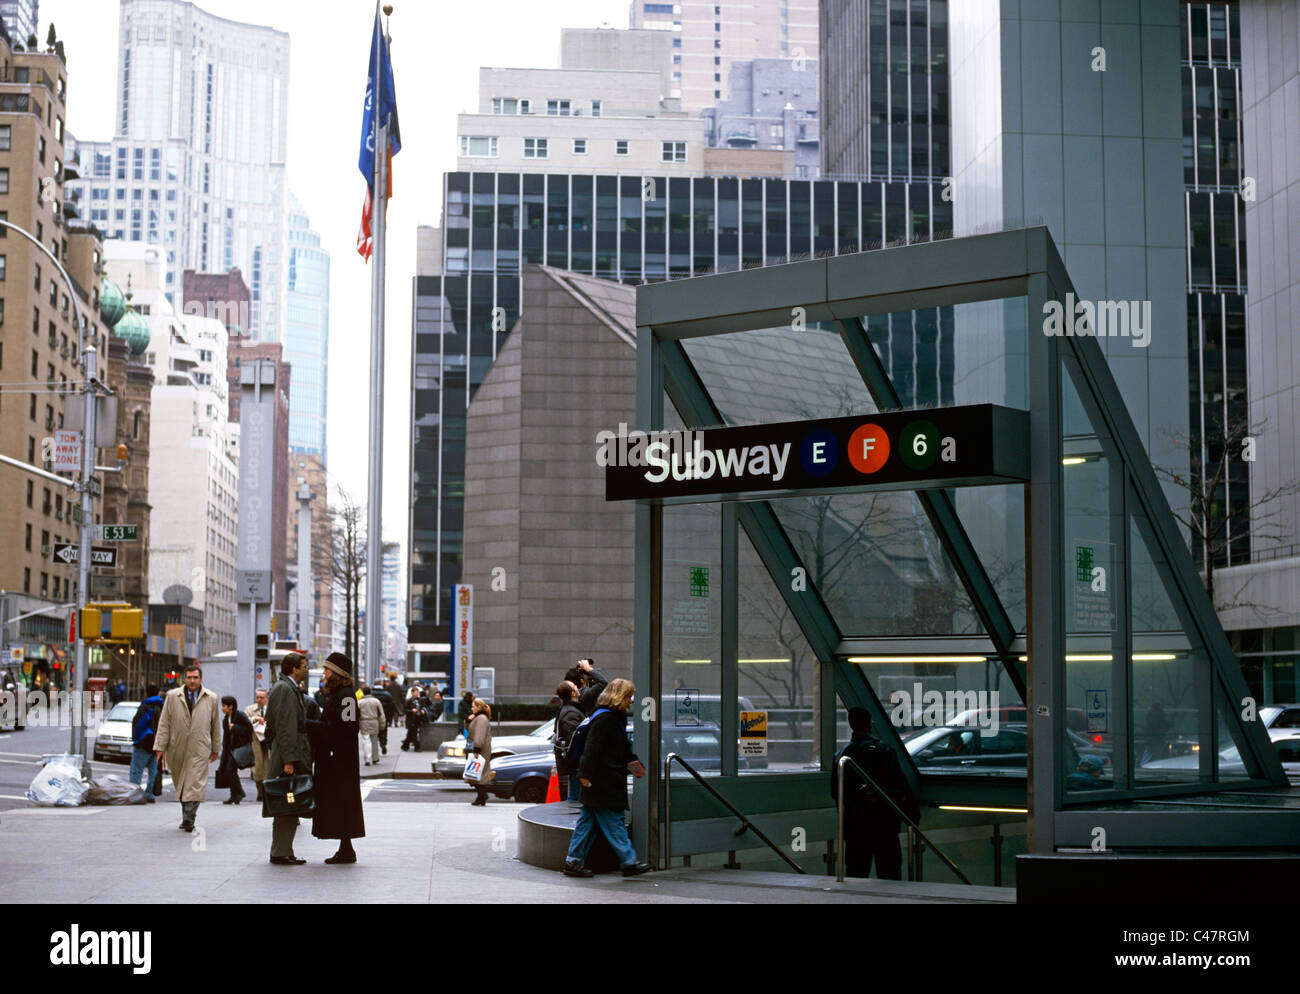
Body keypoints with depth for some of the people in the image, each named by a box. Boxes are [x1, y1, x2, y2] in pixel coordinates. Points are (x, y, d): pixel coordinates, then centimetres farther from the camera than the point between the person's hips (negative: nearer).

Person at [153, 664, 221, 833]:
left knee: (195, 785, -10)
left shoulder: (211, 698, 7)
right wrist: (160, 747, -2)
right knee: (180, 785, 9)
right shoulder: (172, 696, 6)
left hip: (200, 749, -1)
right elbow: (164, 723, 4)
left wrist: (215, 749, 15)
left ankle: (188, 820, -11)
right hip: (177, 749, 1)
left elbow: (216, 725, 13)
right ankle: (187, 816, 21)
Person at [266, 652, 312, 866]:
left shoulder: (290, 688, 19)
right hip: (287, 758, -10)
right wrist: (288, 760, -22)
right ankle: (281, 853, -4)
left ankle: (282, 852, 13)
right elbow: (284, 727, -19)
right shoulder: (284, 689, -13)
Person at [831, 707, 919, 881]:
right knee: (889, 870, 4)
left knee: (855, 873, 7)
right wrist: (913, 812, 1)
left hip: (853, 821, 3)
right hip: (883, 820, -3)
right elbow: (900, 784, -9)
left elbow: (835, 792, 6)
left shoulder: (842, 754, 4)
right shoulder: (883, 750, -7)